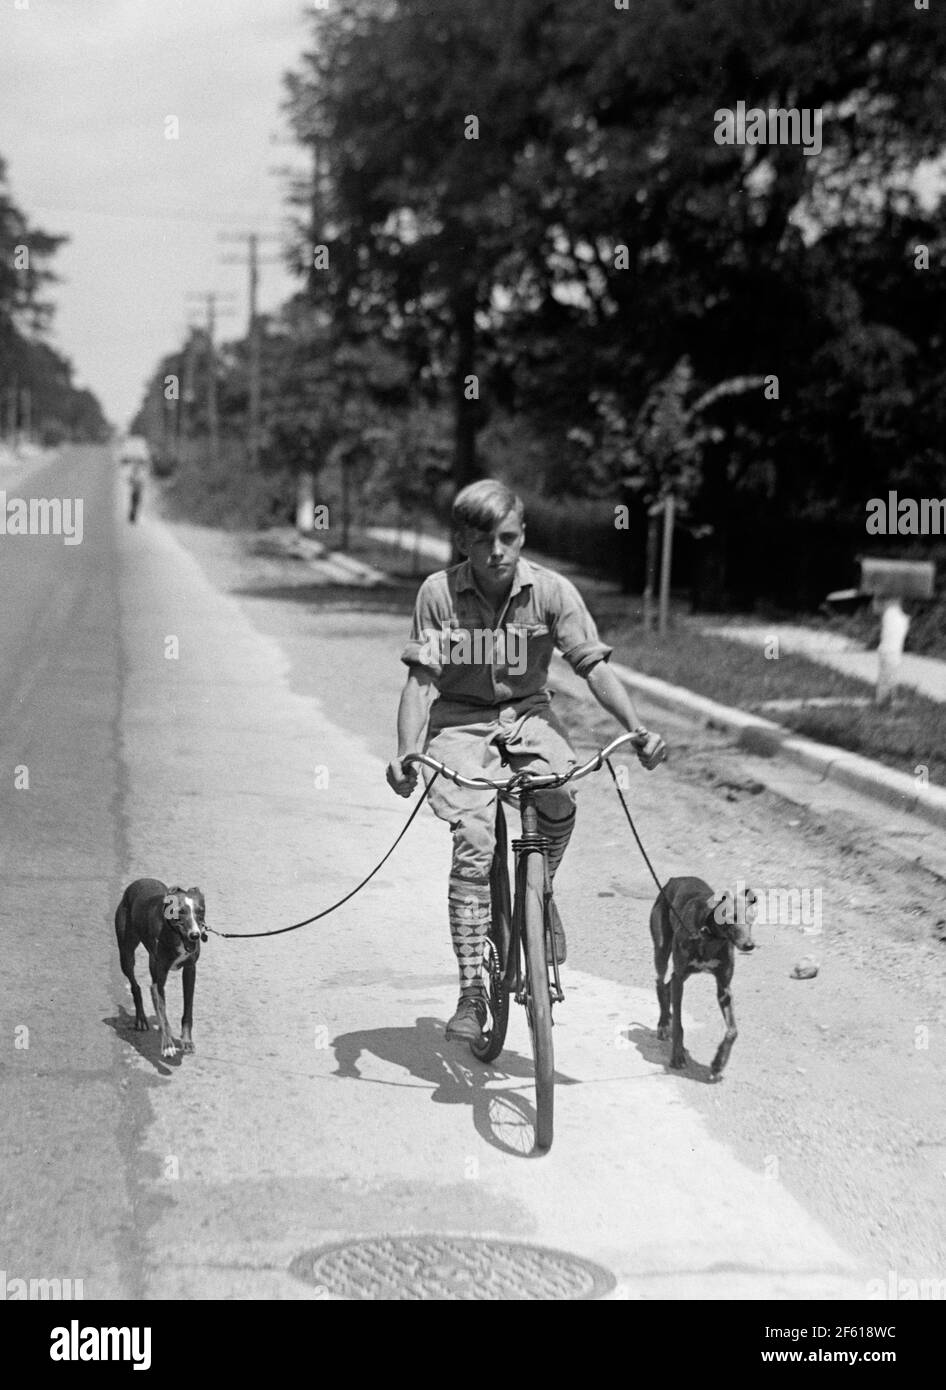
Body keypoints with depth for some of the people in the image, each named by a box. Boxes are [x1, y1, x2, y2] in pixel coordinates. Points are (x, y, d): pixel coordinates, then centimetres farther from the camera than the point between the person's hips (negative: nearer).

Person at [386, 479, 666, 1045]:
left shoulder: (551, 590, -10)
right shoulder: (439, 593, -11)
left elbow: (595, 666, -13)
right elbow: (421, 679, -11)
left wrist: (639, 730, -25)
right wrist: (406, 752, -24)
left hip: (527, 716, 1)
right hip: (460, 722, -1)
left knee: (560, 803, -30)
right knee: (474, 847, -18)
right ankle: (472, 992, -9)